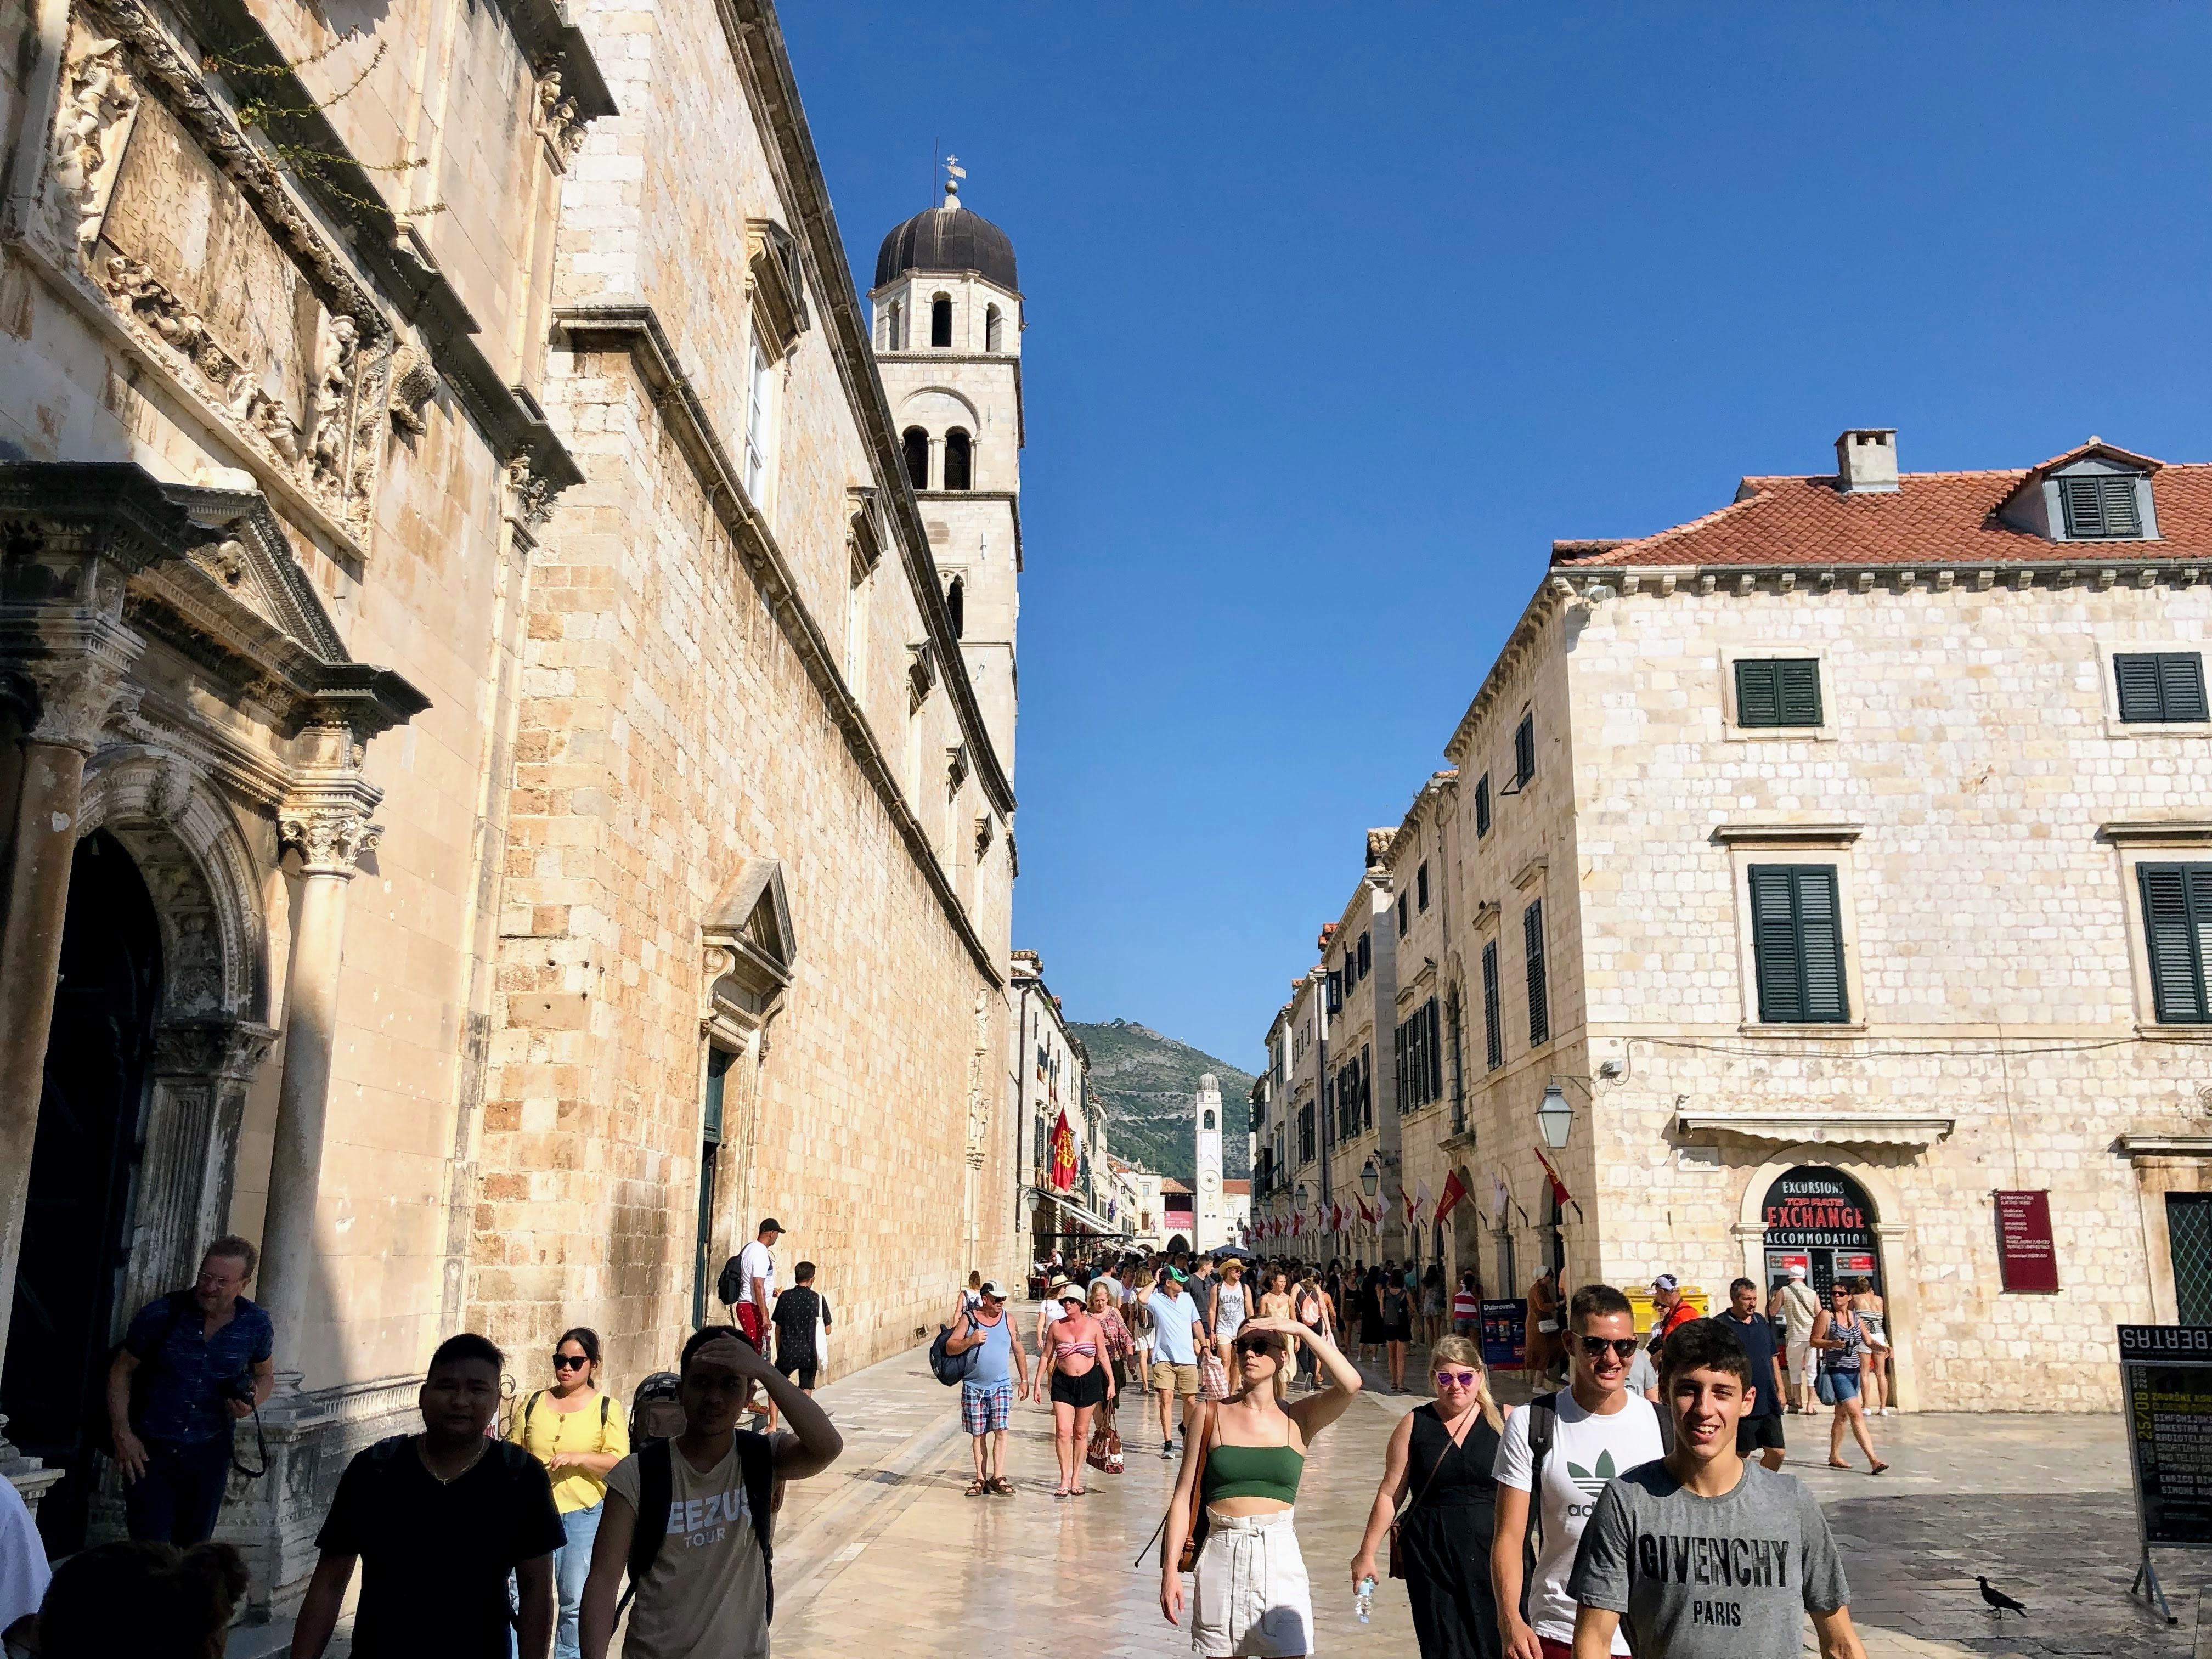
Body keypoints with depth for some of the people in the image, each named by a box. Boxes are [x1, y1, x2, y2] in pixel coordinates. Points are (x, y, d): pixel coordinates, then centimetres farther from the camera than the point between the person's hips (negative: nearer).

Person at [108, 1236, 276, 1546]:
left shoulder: (256, 1326, -5)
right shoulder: (161, 1314, -11)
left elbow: (265, 1375, 13)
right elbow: (122, 1370, 0)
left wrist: (252, 1401, -9)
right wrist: (122, 1434, -8)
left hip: (209, 1454, 2)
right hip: (150, 1450, -2)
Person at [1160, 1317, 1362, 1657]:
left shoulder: (1299, 1419, 3)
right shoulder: (1212, 1414, 2)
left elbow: (1350, 1383, -15)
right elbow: (1184, 1496, 1)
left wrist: (1302, 1331, -12)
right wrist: (1170, 1569, -6)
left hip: (1279, 1557, 0)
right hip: (1222, 1557, 0)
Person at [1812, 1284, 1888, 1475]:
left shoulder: (1855, 1317, 10)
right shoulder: (1826, 1315, -6)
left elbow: (1868, 1341, 11)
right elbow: (1814, 1341, -6)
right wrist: (1832, 1344, -23)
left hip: (1853, 1372, 7)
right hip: (1836, 1371, -7)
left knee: (1842, 1415, 15)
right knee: (1856, 1414, -16)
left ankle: (1834, 1456, 26)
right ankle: (1873, 1460, -20)